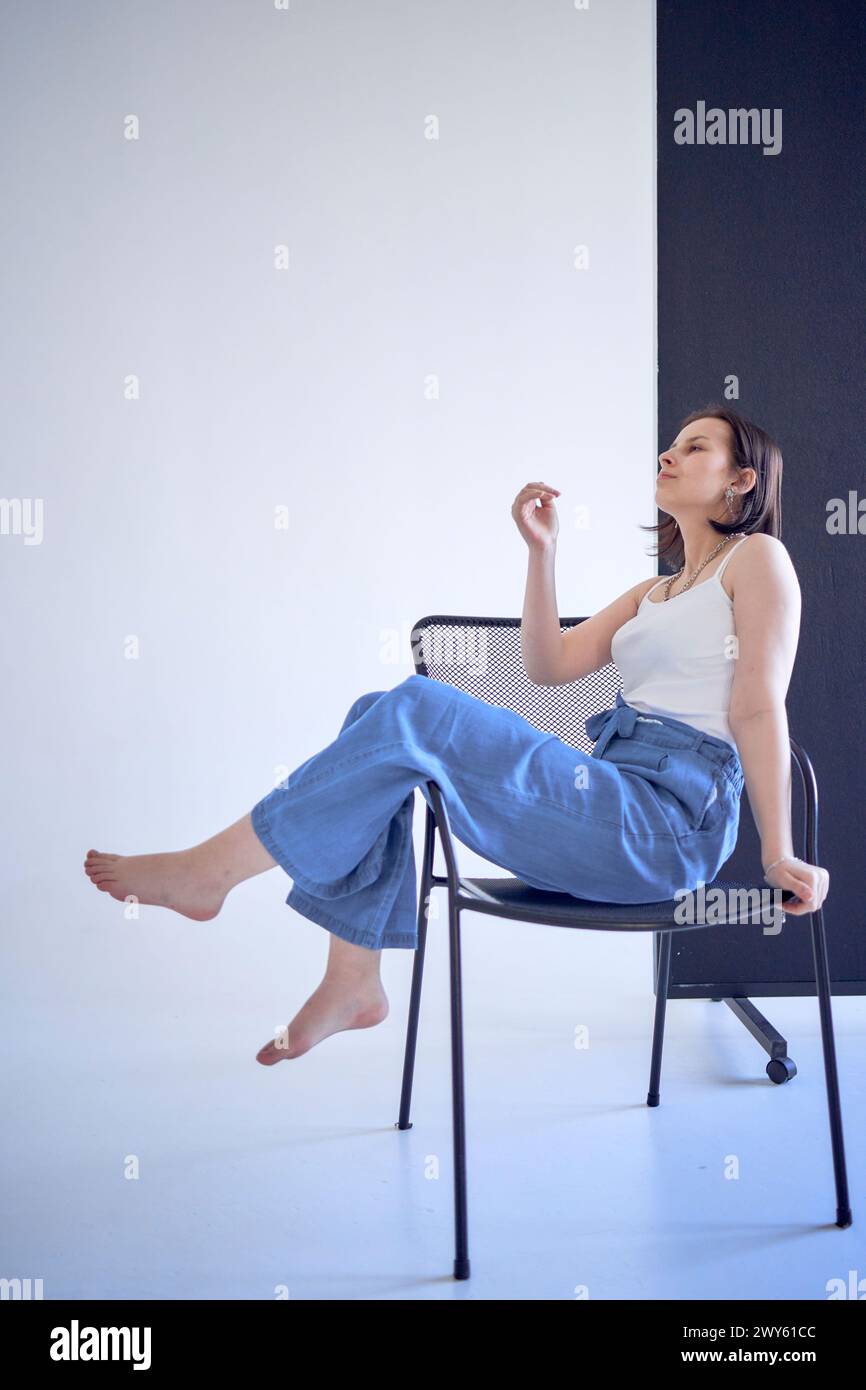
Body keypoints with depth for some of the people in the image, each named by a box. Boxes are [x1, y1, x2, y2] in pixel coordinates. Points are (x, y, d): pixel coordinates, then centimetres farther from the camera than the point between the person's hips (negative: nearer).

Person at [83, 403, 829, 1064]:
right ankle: (353, 982, -8)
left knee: (413, 711, -21)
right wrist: (542, 547, 11)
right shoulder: (652, 594, 29)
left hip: (669, 821, -8)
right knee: (381, 715, -3)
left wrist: (778, 854, -9)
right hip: (610, 800, 8)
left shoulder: (756, 556, 5)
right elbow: (549, 664, 18)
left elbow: (759, 709, -6)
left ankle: (210, 871, -12)